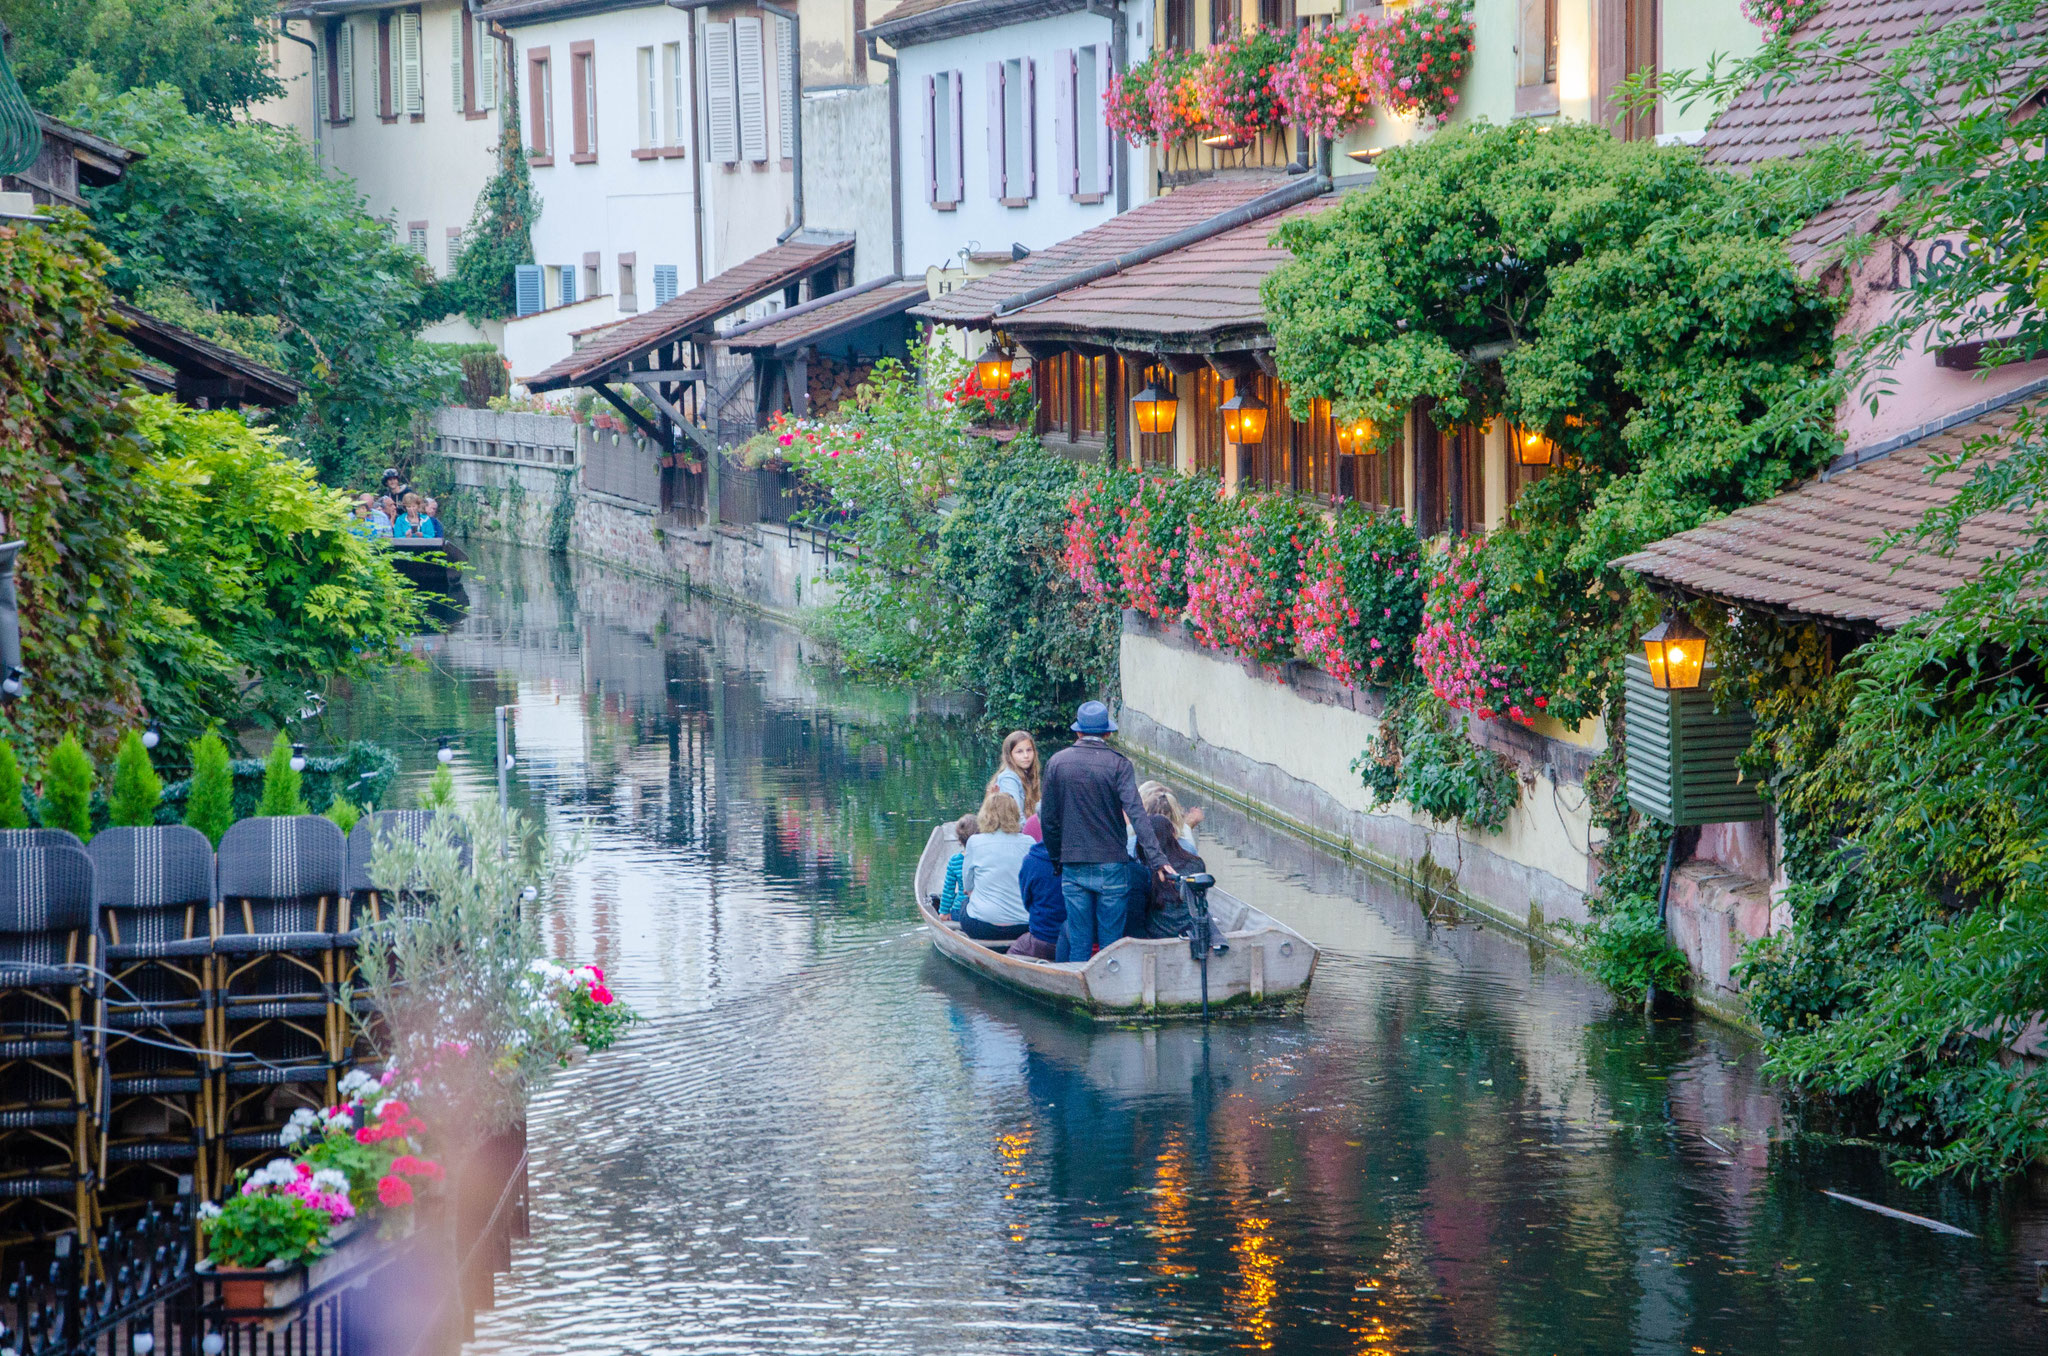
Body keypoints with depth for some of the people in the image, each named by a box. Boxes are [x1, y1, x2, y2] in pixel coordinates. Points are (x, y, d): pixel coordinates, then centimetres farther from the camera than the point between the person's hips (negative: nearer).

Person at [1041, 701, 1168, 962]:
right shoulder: (1118, 764, -8)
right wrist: (1156, 859, -21)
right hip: (1111, 867, -2)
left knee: (1078, 942, 9)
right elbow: (1136, 814, -17)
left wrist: (1057, 859, 16)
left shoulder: (1056, 763, 1)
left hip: (1073, 869, 2)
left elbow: (1048, 819, 5)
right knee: (1111, 942, 5)